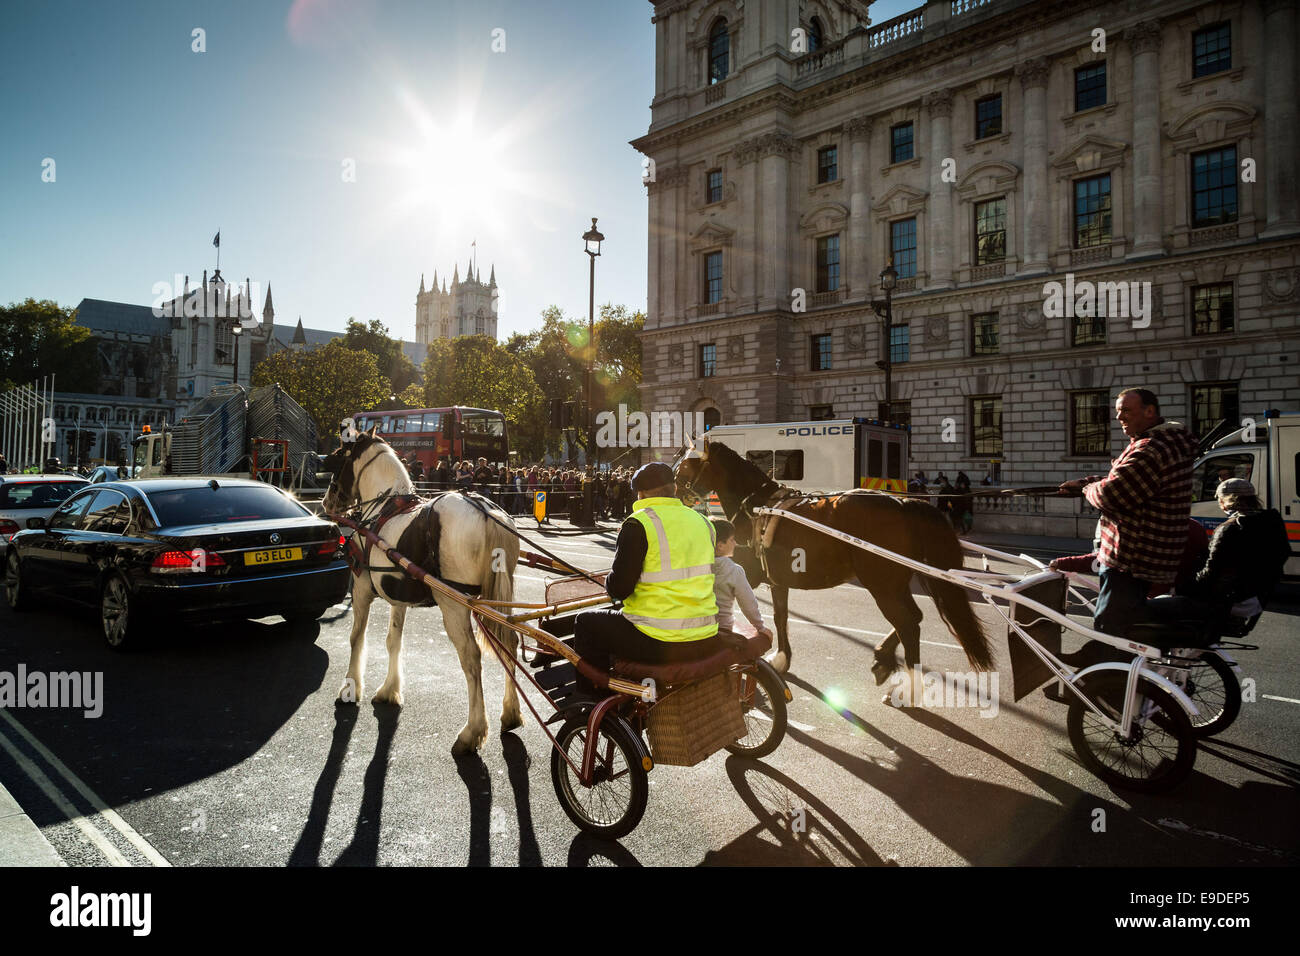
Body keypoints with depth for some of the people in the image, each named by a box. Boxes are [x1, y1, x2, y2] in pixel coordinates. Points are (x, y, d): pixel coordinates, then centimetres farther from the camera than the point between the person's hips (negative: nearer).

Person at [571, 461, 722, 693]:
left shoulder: (639, 524, -12)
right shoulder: (702, 521, 9)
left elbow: (618, 588, -14)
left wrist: (609, 582, 9)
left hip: (661, 646, -7)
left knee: (585, 623, 17)